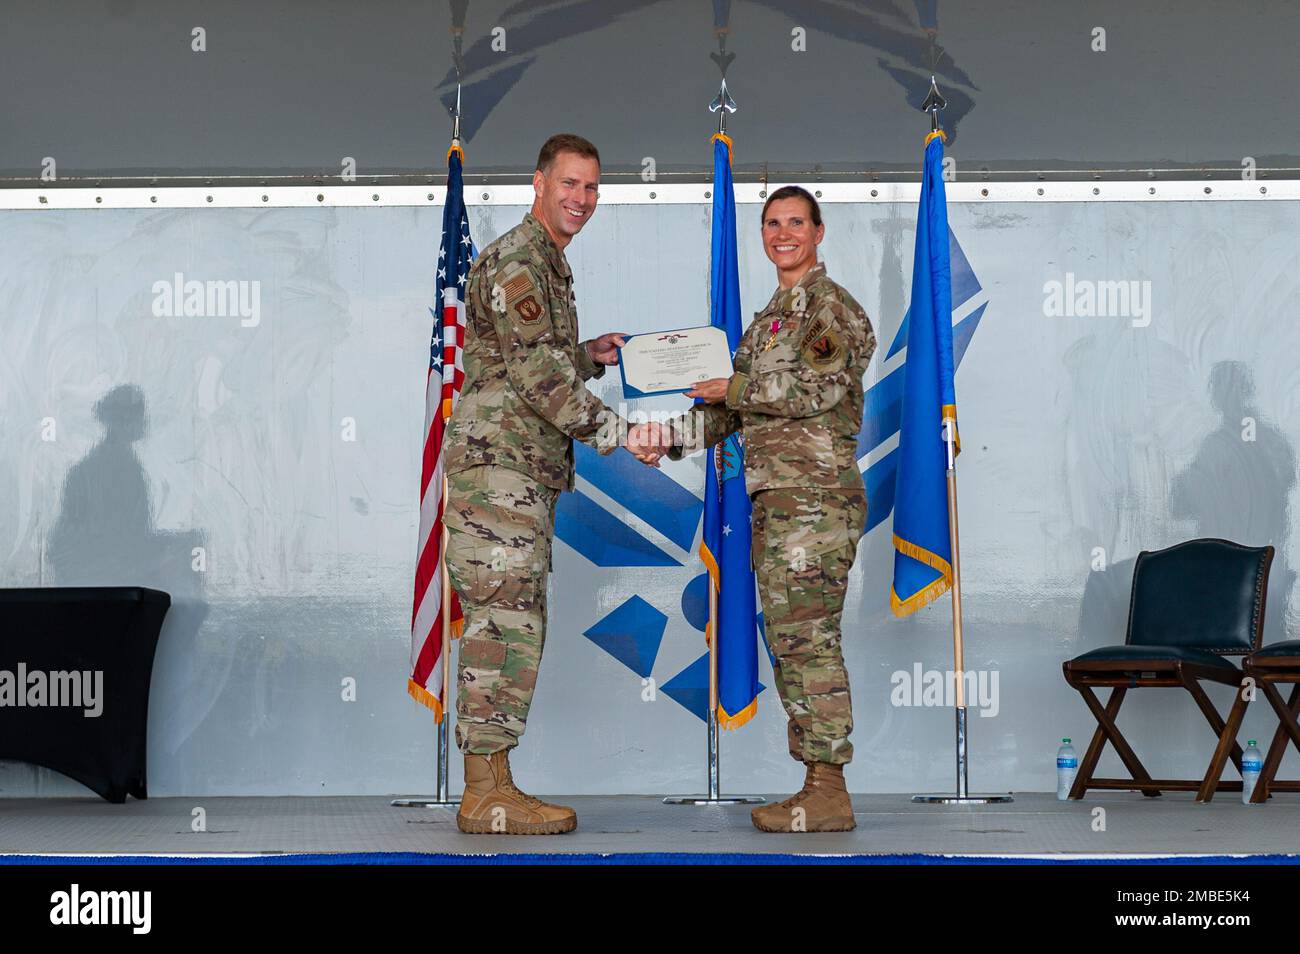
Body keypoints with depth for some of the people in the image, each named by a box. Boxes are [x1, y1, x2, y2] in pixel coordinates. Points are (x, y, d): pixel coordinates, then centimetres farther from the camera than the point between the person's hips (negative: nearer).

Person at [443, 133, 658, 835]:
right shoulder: (515, 261, -10)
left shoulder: (548, 264, 23)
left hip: (525, 474, 10)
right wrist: (615, 432, -13)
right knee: (502, 622, -11)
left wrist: (589, 357, 14)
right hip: (496, 466, -10)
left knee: (514, 625, 8)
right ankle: (487, 794, -10)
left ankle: (491, 788, 11)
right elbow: (536, 377, -18)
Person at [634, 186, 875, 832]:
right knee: (794, 641, 8)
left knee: (806, 638, -11)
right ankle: (819, 789, 12)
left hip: (814, 494, -9)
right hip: (775, 497, 9)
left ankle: (828, 793, -8)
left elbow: (817, 387, -19)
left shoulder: (832, 306, -3)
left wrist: (732, 387, -10)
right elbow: (729, 412, 19)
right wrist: (668, 434, 3)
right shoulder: (769, 317, 23)